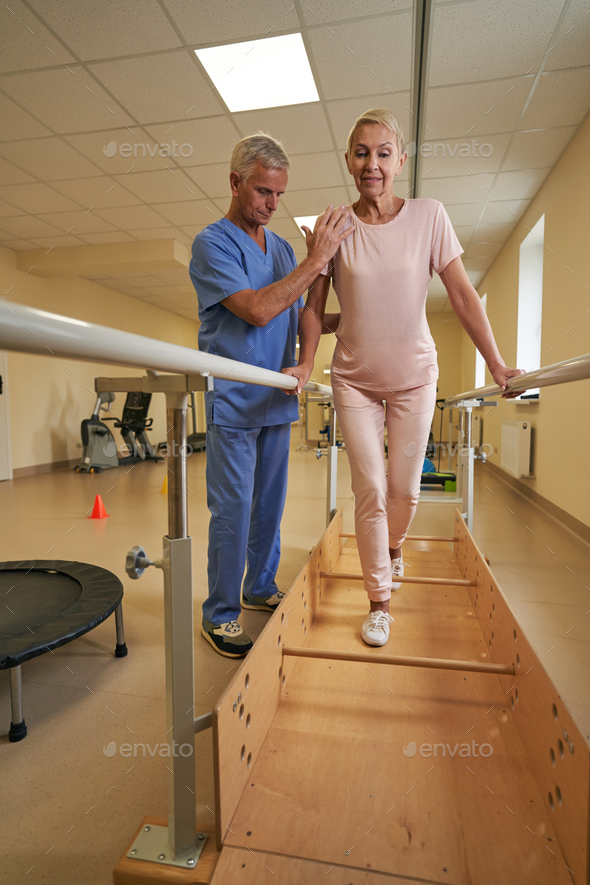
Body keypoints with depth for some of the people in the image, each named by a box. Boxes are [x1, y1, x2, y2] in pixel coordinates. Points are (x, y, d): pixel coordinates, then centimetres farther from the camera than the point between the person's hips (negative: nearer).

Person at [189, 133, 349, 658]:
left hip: (278, 401, 7)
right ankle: (221, 614, 12)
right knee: (232, 509, -3)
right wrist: (315, 260, -17)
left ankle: (261, 589, 30)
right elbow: (257, 310, -19)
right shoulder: (212, 244, -5)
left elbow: (297, 319, 20)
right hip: (235, 403, -6)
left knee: (270, 503, 13)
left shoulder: (283, 247, 16)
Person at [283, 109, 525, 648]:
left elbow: (463, 295, -6)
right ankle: (379, 602, 15)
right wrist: (305, 365, -15)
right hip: (355, 379, 0)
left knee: (404, 488, 7)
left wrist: (497, 365, -11)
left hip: (414, 376, 0)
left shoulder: (429, 217, -4)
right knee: (370, 491, -1)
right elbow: (314, 306, -1)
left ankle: (393, 548, 42)